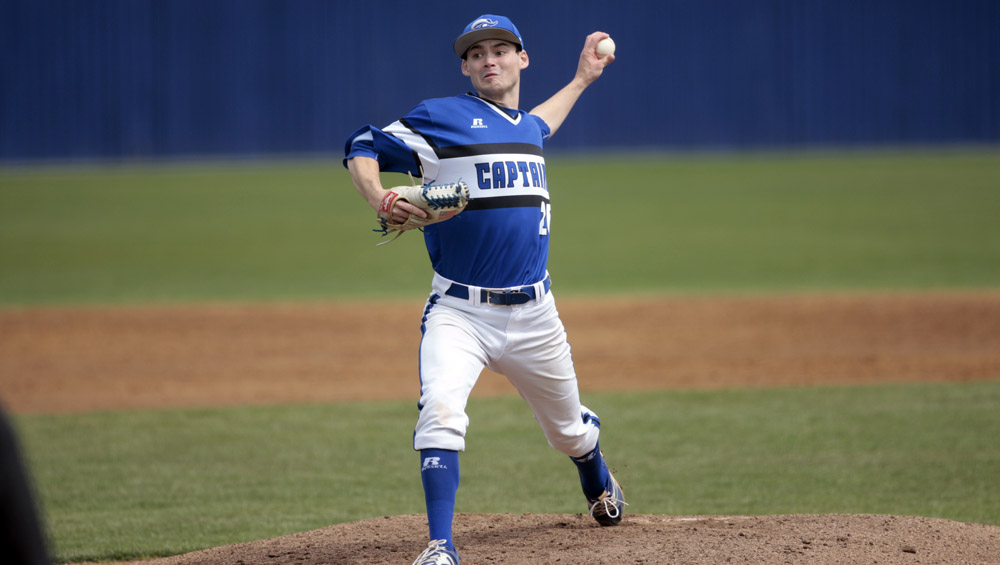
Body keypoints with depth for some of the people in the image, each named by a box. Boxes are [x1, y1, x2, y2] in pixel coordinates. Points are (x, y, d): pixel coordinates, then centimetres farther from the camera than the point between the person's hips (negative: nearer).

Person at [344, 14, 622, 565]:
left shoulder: (527, 127, 14)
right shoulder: (440, 117, -6)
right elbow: (362, 149, -8)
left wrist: (582, 78, 44)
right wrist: (379, 198, -26)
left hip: (532, 314, 5)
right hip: (458, 313, -5)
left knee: (568, 426, 21)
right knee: (440, 410, -29)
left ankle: (600, 488, 54)